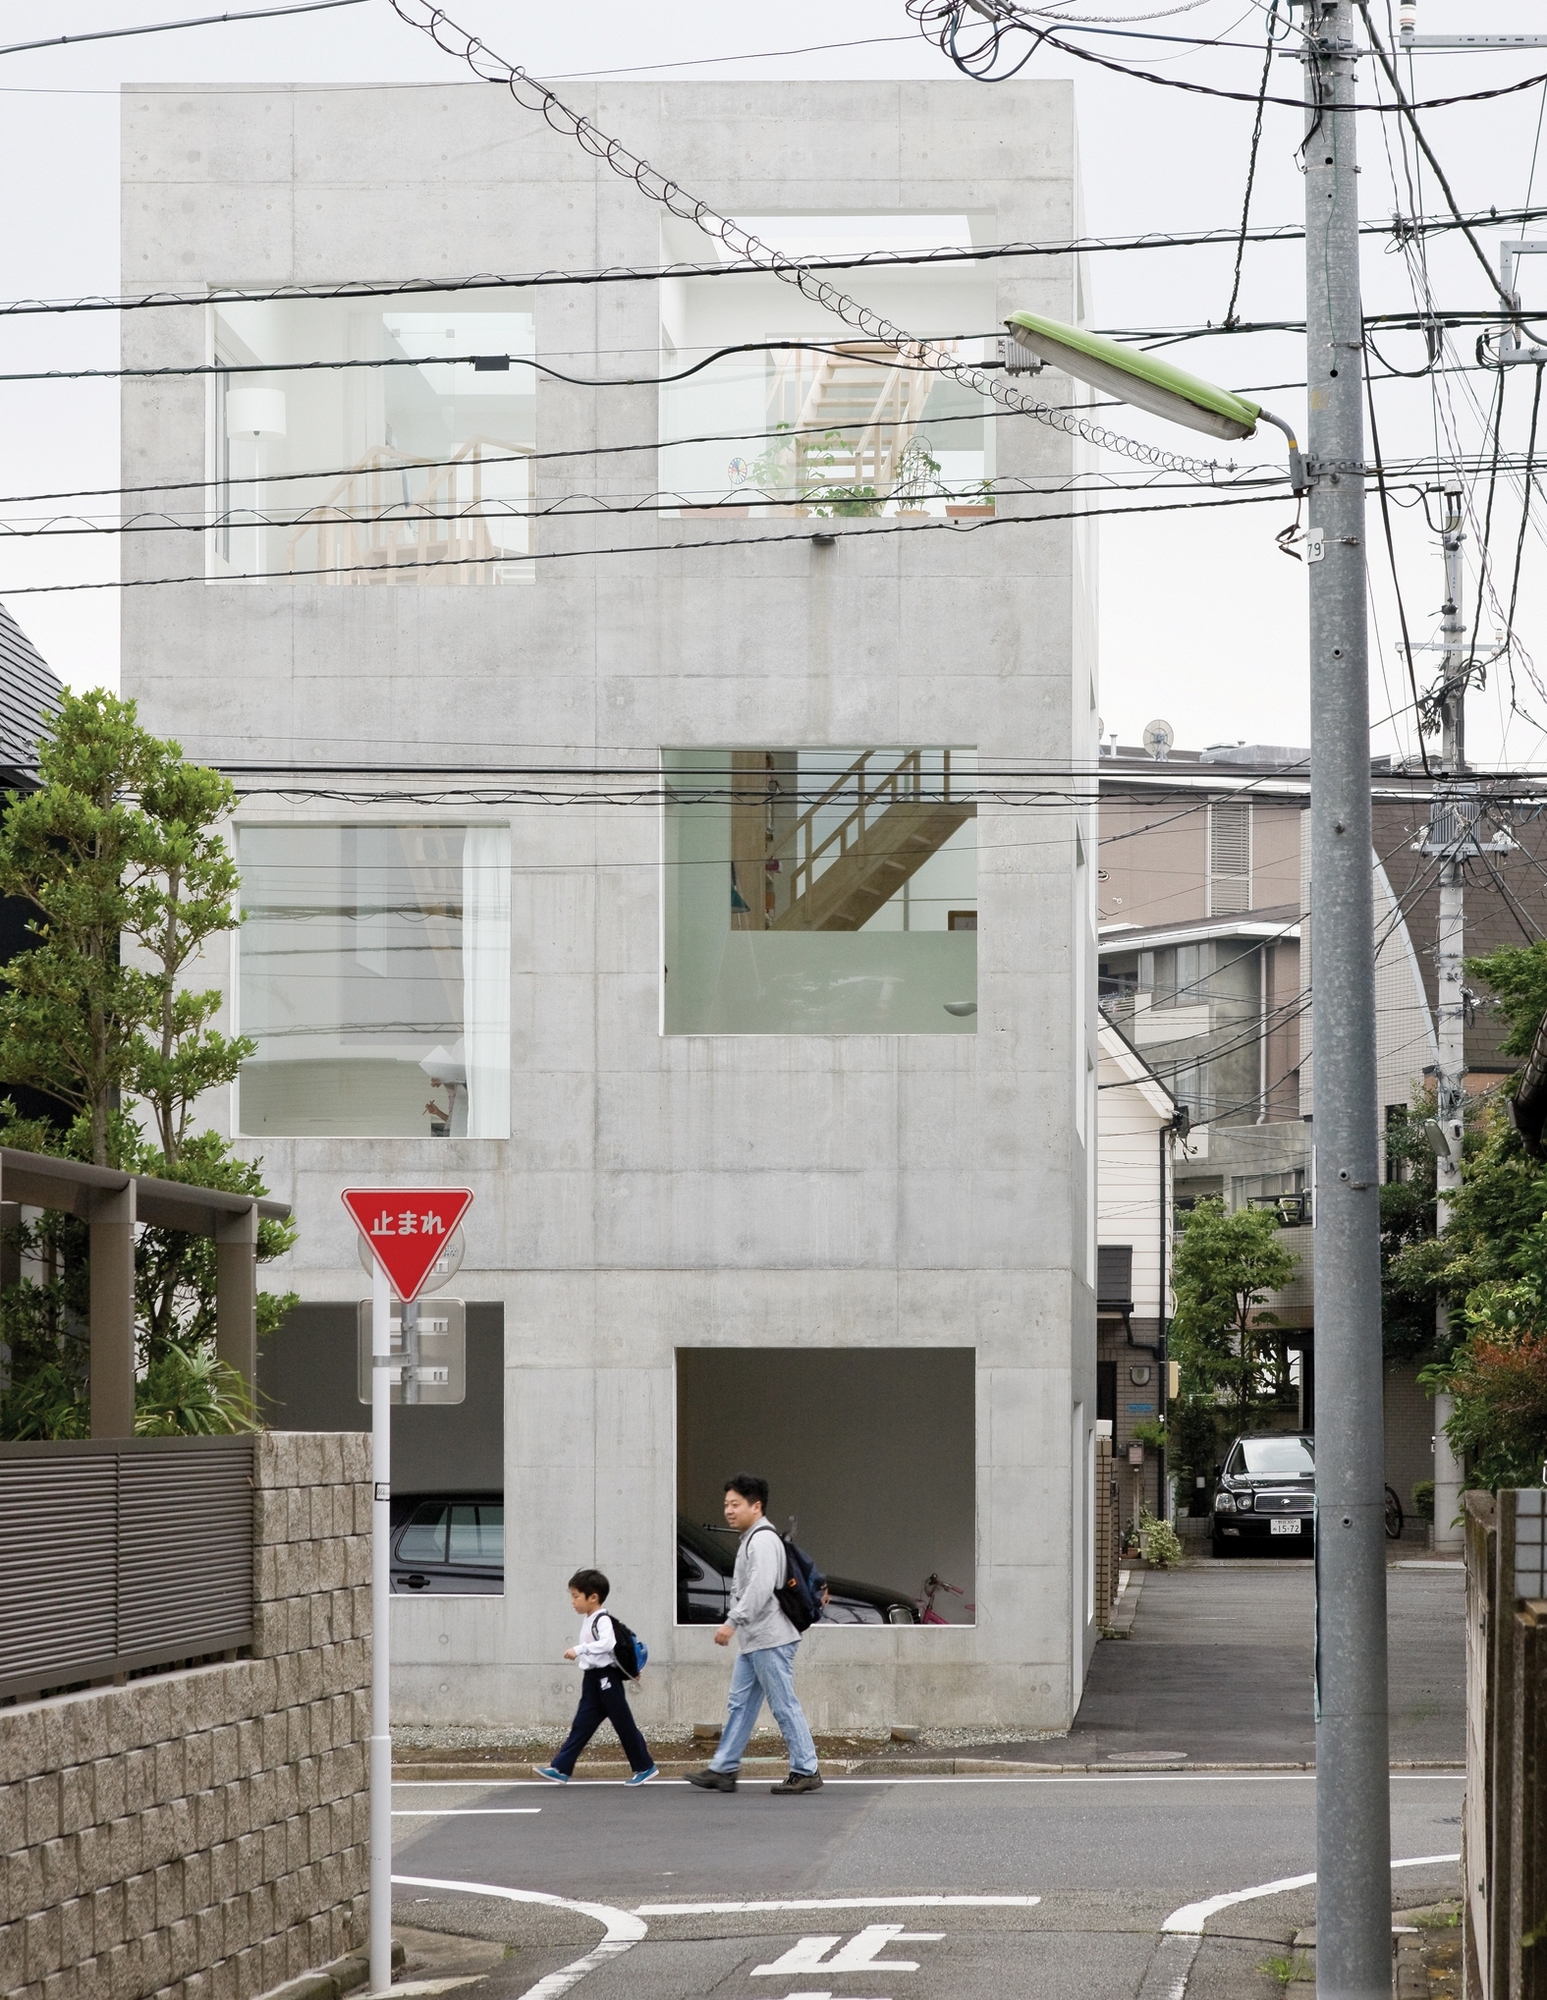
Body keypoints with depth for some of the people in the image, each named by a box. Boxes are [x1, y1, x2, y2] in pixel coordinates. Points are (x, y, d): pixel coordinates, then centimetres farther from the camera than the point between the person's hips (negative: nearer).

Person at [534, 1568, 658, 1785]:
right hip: (592, 1678, 9)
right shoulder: (587, 1620, 14)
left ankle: (645, 1767, 10)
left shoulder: (603, 1620, -15)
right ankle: (561, 1769, 0)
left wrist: (579, 1649, -33)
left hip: (606, 1678, -9)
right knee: (581, 1725, 4)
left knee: (623, 1724, -1)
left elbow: (607, 1643, -31)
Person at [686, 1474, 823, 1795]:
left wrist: (733, 1622, -28)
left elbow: (760, 1588, -26)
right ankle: (723, 1769, 11)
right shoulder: (750, 1540, 19)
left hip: (770, 1640, -11)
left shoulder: (763, 1540, -14)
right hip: (752, 1642, 11)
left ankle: (806, 1771, -3)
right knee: (740, 1706, 10)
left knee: (784, 1706, -7)